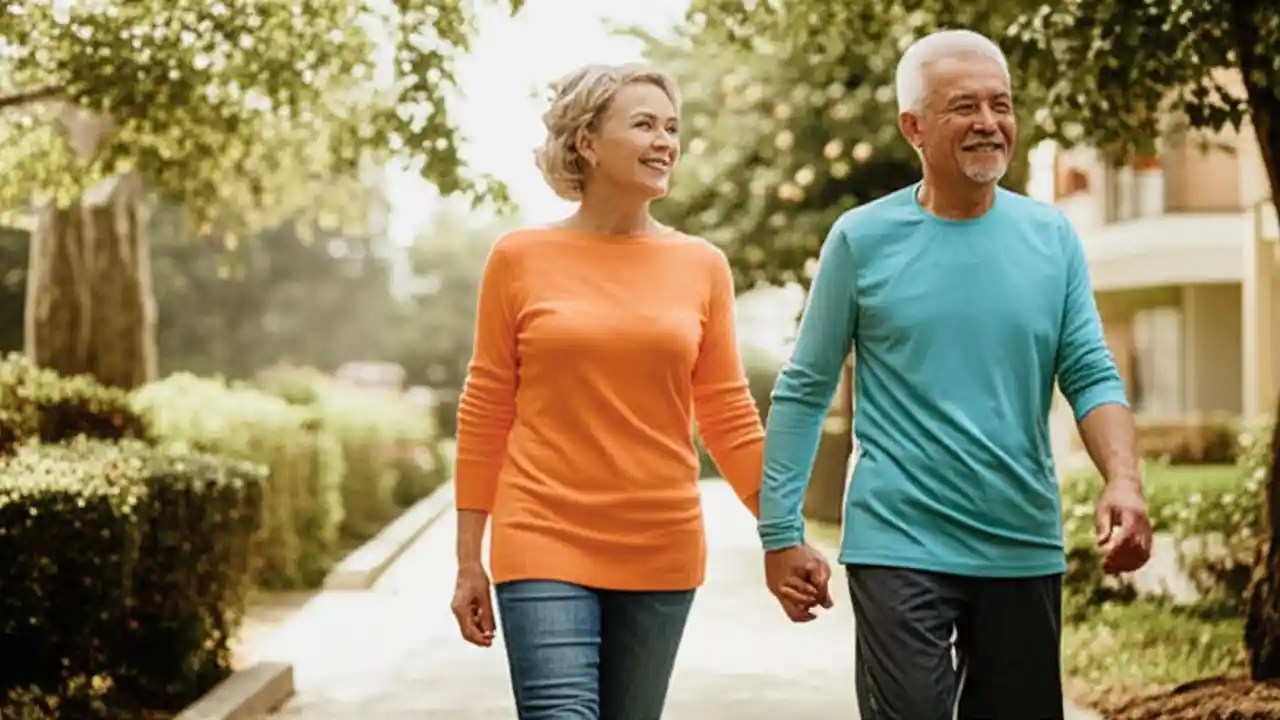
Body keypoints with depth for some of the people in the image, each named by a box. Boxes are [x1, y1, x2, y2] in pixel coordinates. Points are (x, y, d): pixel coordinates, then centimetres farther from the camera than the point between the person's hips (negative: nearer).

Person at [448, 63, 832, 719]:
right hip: (544, 545, -2)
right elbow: (485, 414, 2)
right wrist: (468, 561, 1)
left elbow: (729, 416, 7)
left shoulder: (702, 265, 4)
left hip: (662, 553, 3)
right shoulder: (519, 258, -1)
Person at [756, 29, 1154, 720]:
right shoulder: (862, 238, -4)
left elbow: (1092, 376, 1)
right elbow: (804, 391, 0)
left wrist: (1123, 481, -17)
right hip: (900, 547, -3)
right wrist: (781, 531, -3)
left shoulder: (1051, 236, 3)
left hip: (1026, 550, 3)